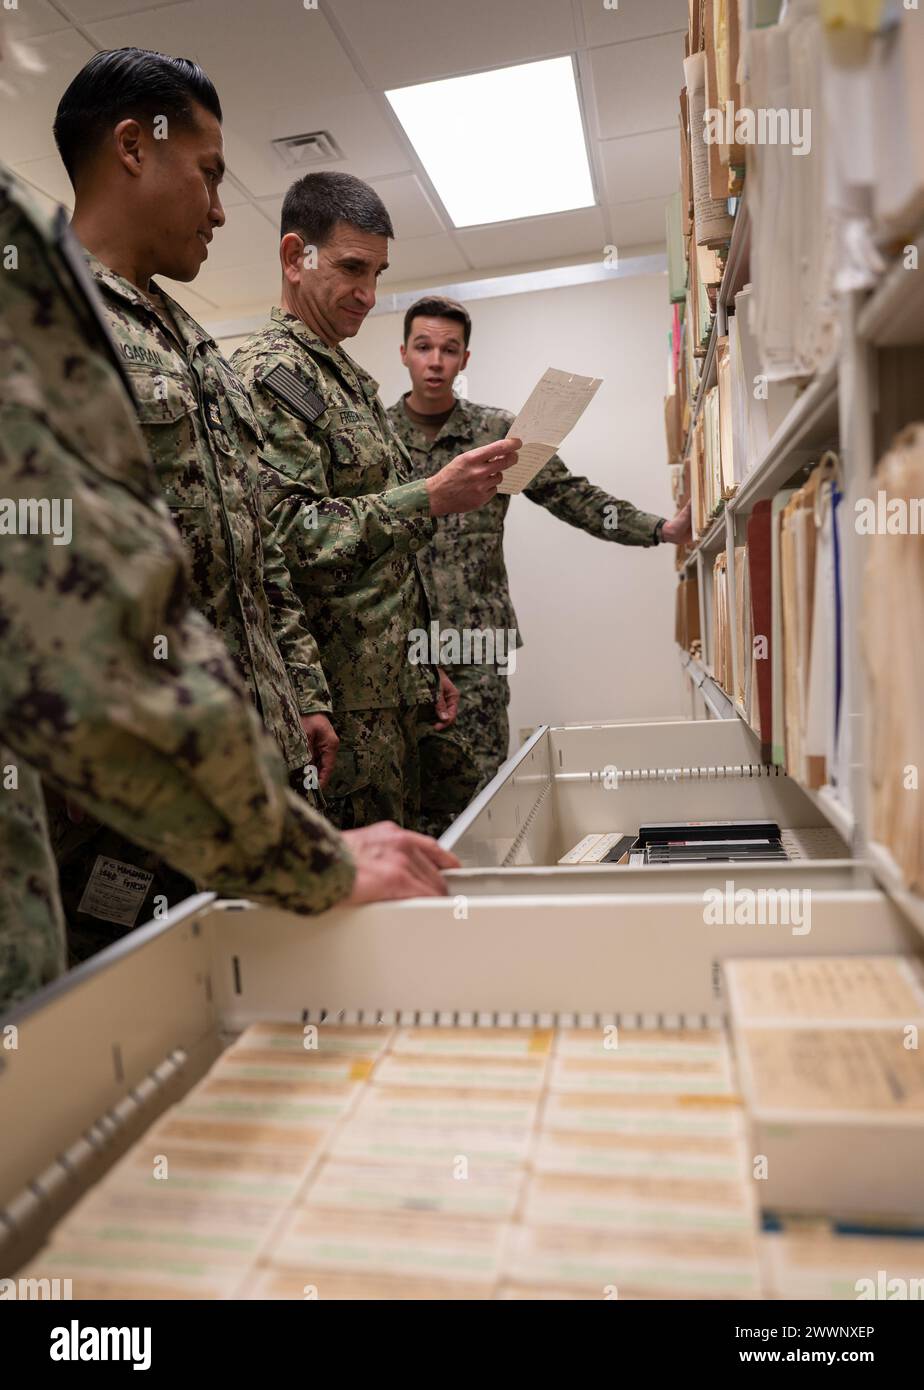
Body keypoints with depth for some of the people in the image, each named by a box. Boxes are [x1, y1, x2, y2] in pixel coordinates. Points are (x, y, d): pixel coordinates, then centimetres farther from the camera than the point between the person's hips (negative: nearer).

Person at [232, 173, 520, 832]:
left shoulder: (352, 380, 20)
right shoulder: (269, 372, -9)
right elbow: (285, 536, -23)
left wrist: (425, 671, 21)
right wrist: (433, 499, -25)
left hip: (394, 694, 9)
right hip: (339, 703, -9)